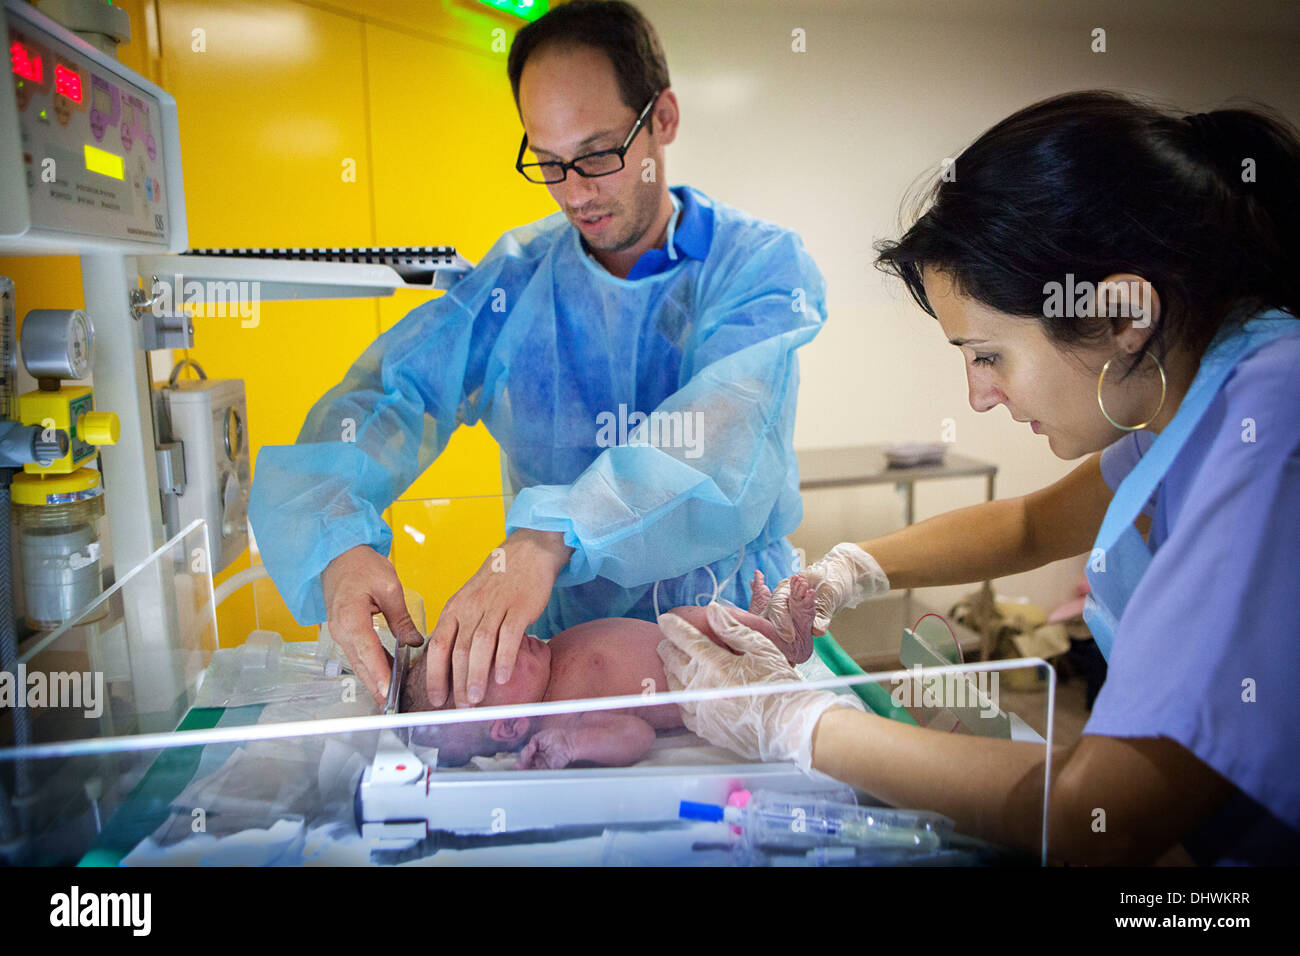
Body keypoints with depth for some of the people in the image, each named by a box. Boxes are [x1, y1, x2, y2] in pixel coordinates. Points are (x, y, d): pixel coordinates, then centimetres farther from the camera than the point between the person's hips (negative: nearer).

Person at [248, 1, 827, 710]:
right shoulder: (513, 276, 5)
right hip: (561, 637, 3)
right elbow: (387, 393, -7)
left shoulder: (764, 265, -4)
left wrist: (548, 538, -41)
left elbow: (723, 427, -24)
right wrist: (337, 542, -29)